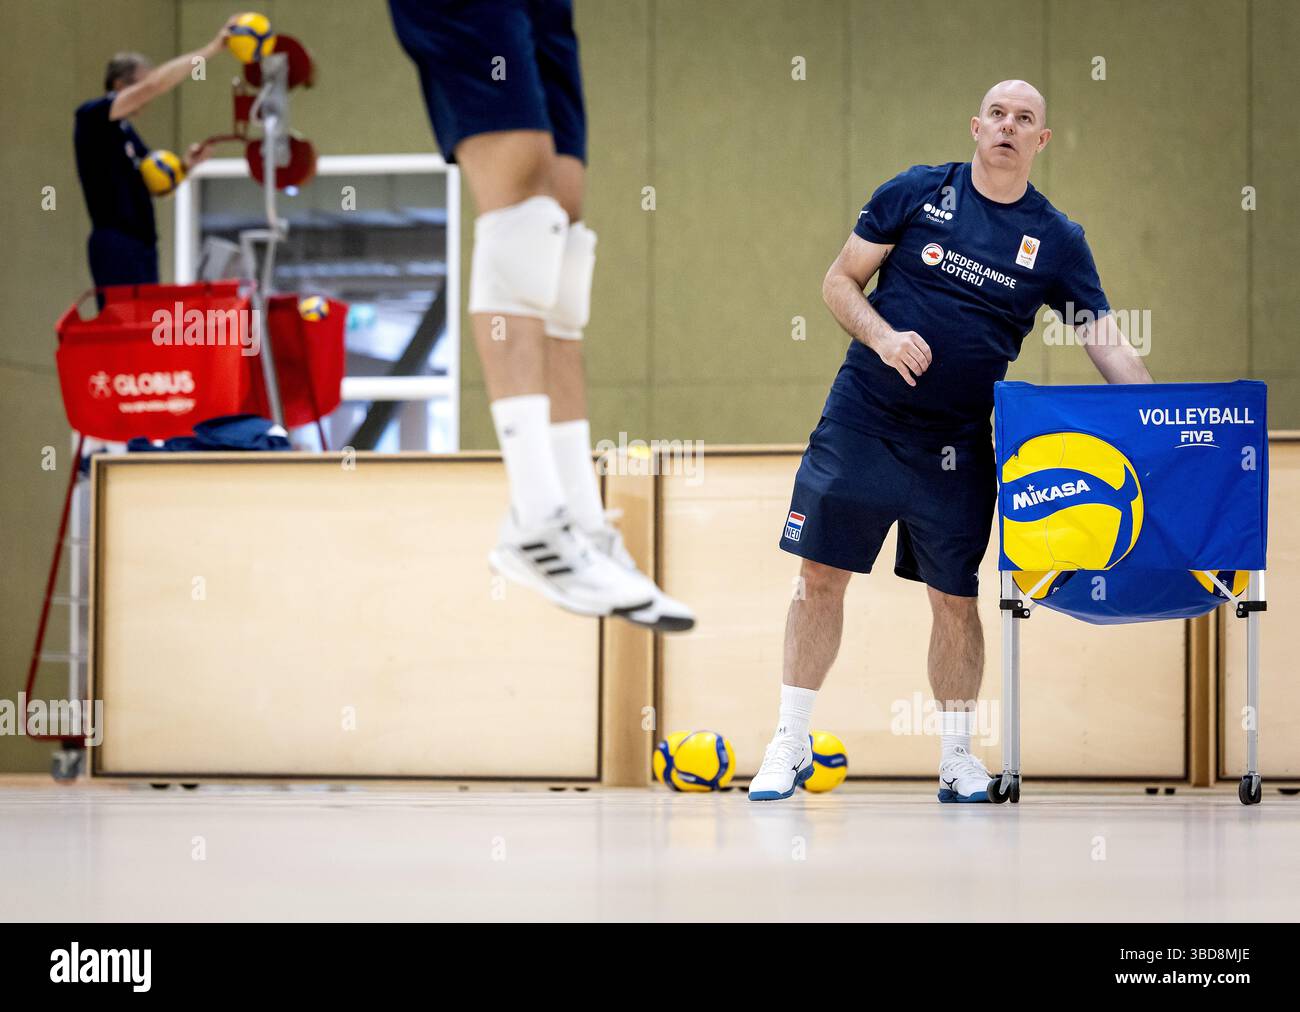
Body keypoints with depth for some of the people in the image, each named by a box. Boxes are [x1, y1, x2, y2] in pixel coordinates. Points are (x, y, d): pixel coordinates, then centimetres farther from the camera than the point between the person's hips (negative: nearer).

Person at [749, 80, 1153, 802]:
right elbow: (840, 282, 3)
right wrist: (883, 337, -15)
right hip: (862, 418, -1)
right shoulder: (916, 192, 0)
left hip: (958, 442, 1)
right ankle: (791, 745, 10)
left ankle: (958, 757, 18)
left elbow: (1110, 346, 0)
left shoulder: (1056, 240, 2)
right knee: (821, 576, 0)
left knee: (955, 599, 3)